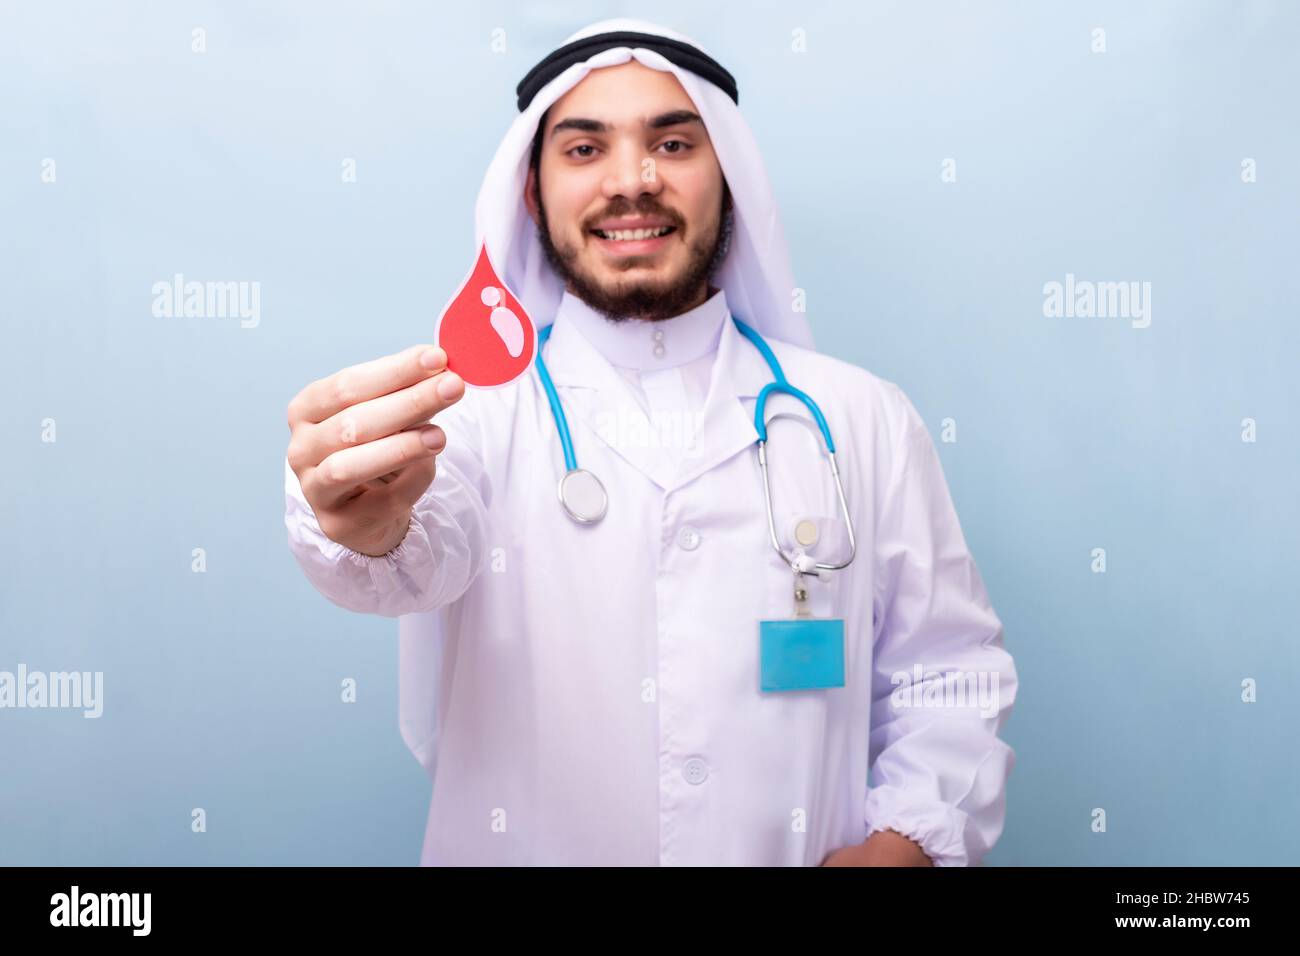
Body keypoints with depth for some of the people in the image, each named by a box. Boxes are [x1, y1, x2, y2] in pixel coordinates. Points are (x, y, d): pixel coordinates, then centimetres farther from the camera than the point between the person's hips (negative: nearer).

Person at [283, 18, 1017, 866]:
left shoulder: (862, 420, 1)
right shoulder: (470, 402, -3)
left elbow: (949, 676, 3)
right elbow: (425, 545, -22)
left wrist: (903, 842, -11)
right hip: (516, 845, 0)